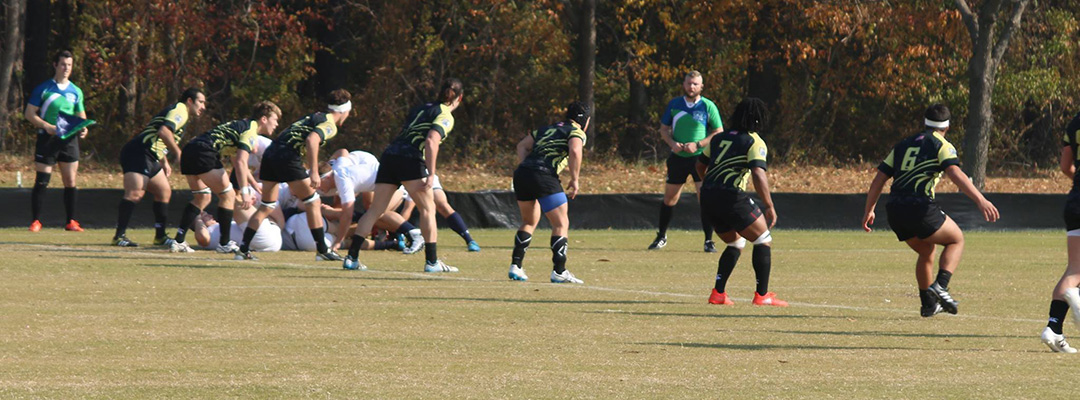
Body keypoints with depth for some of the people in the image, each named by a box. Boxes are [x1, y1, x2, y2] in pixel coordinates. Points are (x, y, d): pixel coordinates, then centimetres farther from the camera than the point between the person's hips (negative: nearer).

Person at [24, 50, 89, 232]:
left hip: (69, 140, 3)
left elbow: (81, 116, 18)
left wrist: (82, 128, -5)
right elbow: (29, 113, -2)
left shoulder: (76, 92, 11)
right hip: (47, 139, -3)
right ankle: (36, 221, 2)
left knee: (70, 182, 1)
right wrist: (47, 126, -17)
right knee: (41, 181, -5)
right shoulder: (43, 89, 0)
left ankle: (71, 221, 7)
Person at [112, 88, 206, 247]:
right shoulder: (180, 111, -5)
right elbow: (163, 132, -22)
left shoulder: (179, 112, 27)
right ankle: (119, 236, -24)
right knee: (135, 193, -20)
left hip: (150, 158, 11)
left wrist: (164, 162, 30)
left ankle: (160, 236, 21)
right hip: (138, 154, -11)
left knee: (164, 192, 15)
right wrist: (178, 154, -17)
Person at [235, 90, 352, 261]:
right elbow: (312, 140, -20)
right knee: (313, 203, 4)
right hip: (288, 158, -8)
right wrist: (314, 172, -23)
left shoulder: (315, 117, 26)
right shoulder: (330, 125, -2)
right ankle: (322, 250, 5)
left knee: (266, 207, 16)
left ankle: (243, 250, 12)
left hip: (270, 153, 8)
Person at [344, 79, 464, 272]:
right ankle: (432, 261, 2)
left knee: (375, 210, 6)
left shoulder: (420, 108, 26)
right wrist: (431, 175, -16)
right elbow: (431, 142, -13)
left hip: (389, 155, 7)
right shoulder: (446, 116, 3)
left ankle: (352, 257, 0)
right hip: (411, 158, -7)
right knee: (427, 208, 4)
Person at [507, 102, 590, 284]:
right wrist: (574, 180, -8)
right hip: (544, 176, -7)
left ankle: (515, 266, 18)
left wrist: (525, 168, 15)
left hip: (521, 173, 7)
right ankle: (559, 272, -6)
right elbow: (575, 151, -13)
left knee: (529, 221, 24)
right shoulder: (577, 132, 8)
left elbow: (522, 145, 23)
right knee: (561, 223, 1)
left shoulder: (546, 129, 29)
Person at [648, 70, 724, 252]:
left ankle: (709, 240, -3)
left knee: (705, 199, -11)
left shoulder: (708, 106, -4)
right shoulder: (674, 104, 4)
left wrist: (698, 145, -15)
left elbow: (719, 132, -3)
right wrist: (672, 143, -9)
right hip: (678, 156, 3)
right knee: (669, 199, 10)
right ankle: (661, 236, 26)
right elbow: (664, 129, 12)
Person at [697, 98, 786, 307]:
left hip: (707, 197, 7)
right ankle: (762, 295, -1)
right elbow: (758, 175, -14)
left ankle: (718, 293, 14)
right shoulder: (755, 142, 0)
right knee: (763, 240, 6)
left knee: (735, 244, 24)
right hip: (732, 197, -7)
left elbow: (701, 166, 26)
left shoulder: (719, 138, 19)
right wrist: (770, 207, -12)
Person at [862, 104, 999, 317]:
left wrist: (869, 211, 28)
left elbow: (879, 179, 20)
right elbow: (955, 173, -13)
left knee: (926, 252, 27)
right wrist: (980, 200, -21)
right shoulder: (942, 145, 5)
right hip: (920, 208, -6)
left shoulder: (902, 145, 23)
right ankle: (940, 285, -7)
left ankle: (928, 303, 28)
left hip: (894, 211, 6)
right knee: (956, 240, 14)